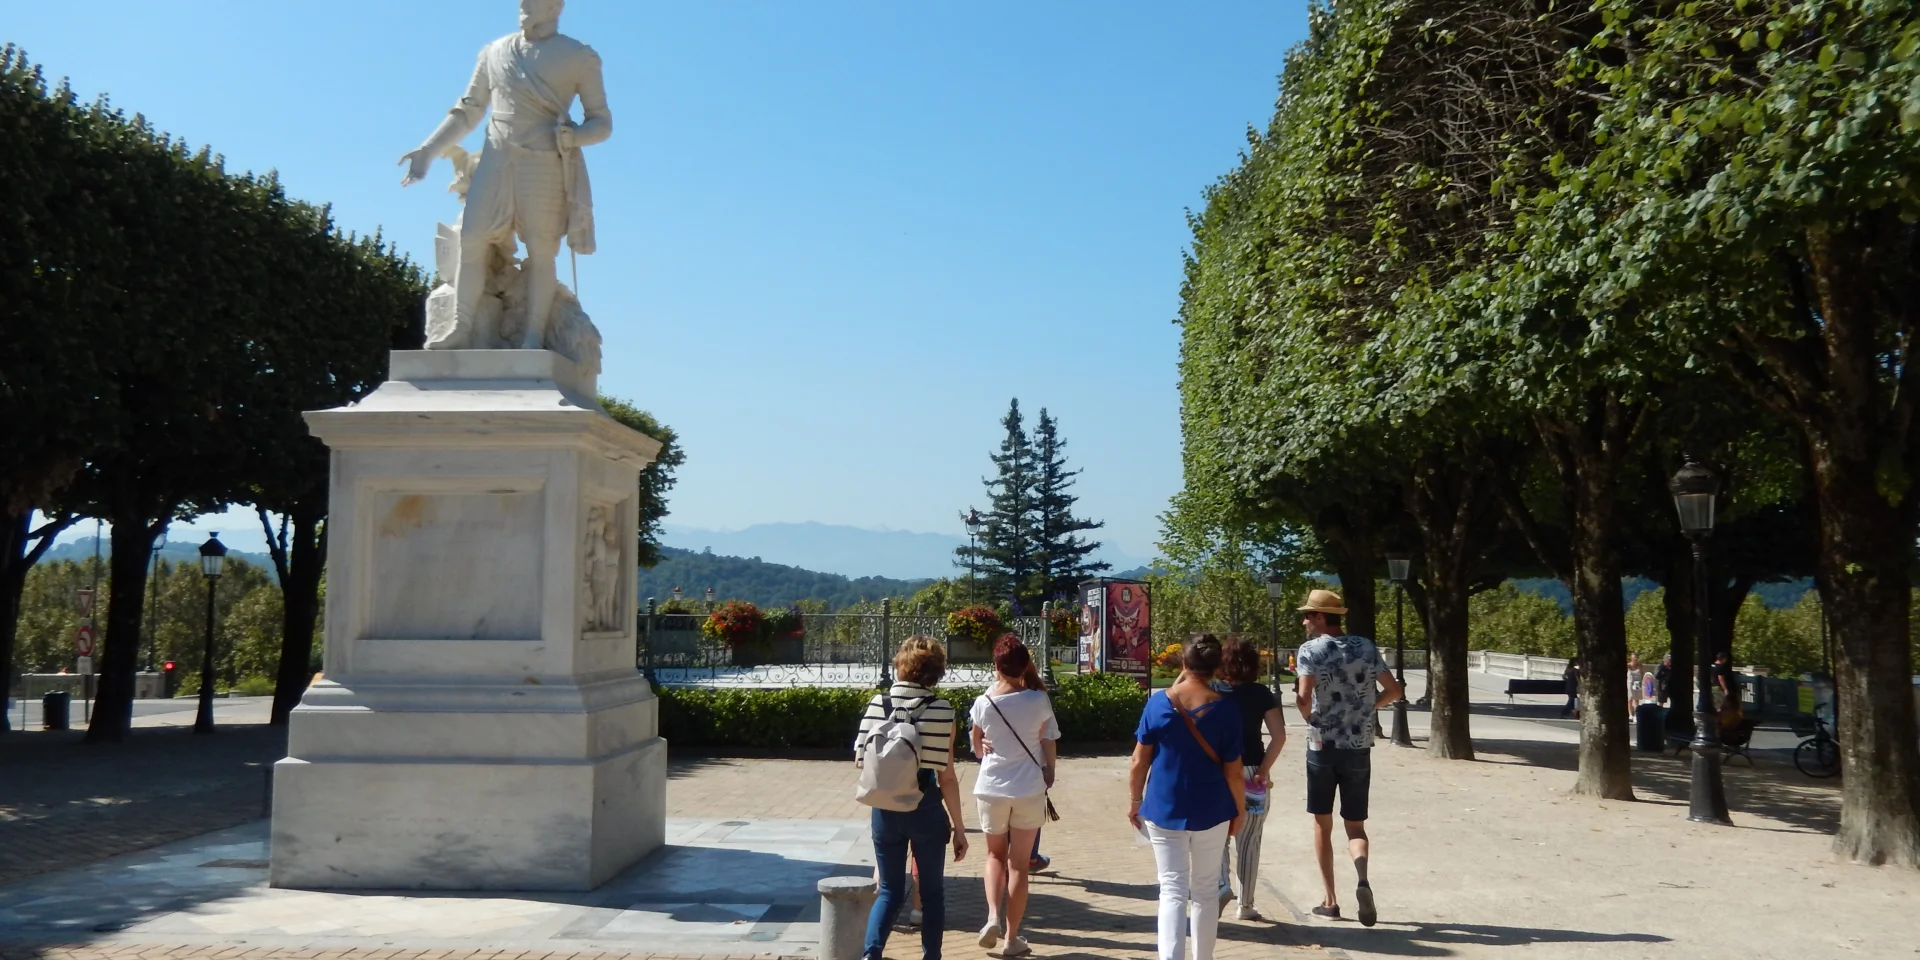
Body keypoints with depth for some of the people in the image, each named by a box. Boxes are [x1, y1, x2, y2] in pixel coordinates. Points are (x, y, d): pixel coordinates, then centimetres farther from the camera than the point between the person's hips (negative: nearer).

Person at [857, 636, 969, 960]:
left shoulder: (878, 704, -3)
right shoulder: (940, 709, -11)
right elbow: (946, 776, -10)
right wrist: (959, 826, -2)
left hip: (885, 810, 2)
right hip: (926, 809, -2)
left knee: (890, 891, 14)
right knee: (932, 892, 14)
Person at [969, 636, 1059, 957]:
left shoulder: (983, 702, -7)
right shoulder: (1038, 700, -10)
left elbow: (977, 748, 6)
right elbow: (1049, 743, -2)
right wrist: (1049, 774, 15)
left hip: (992, 787, 1)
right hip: (1029, 788, -1)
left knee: (996, 855, 22)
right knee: (1019, 863, 9)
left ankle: (993, 916, 1)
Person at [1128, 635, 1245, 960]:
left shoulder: (1158, 702, -8)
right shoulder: (1226, 709, -11)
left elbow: (1139, 762, -4)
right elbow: (1233, 771, -7)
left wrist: (1135, 801, 10)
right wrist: (1240, 810, 8)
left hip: (1164, 809, 0)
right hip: (1211, 811, 0)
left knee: (1172, 890, 3)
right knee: (1205, 891, 15)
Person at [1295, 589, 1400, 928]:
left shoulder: (1310, 649, -8)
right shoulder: (1366, 647, 4)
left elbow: (1304, 699, -20)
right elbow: (1393, 690, 5)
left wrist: (1312, 719, -1)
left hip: (1322, 747, -3)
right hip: (1359, 748, 3)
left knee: (1322, 824, 13)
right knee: (1355, 825, 10)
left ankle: (1330, 900, 15)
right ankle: (1363, 880, -18)